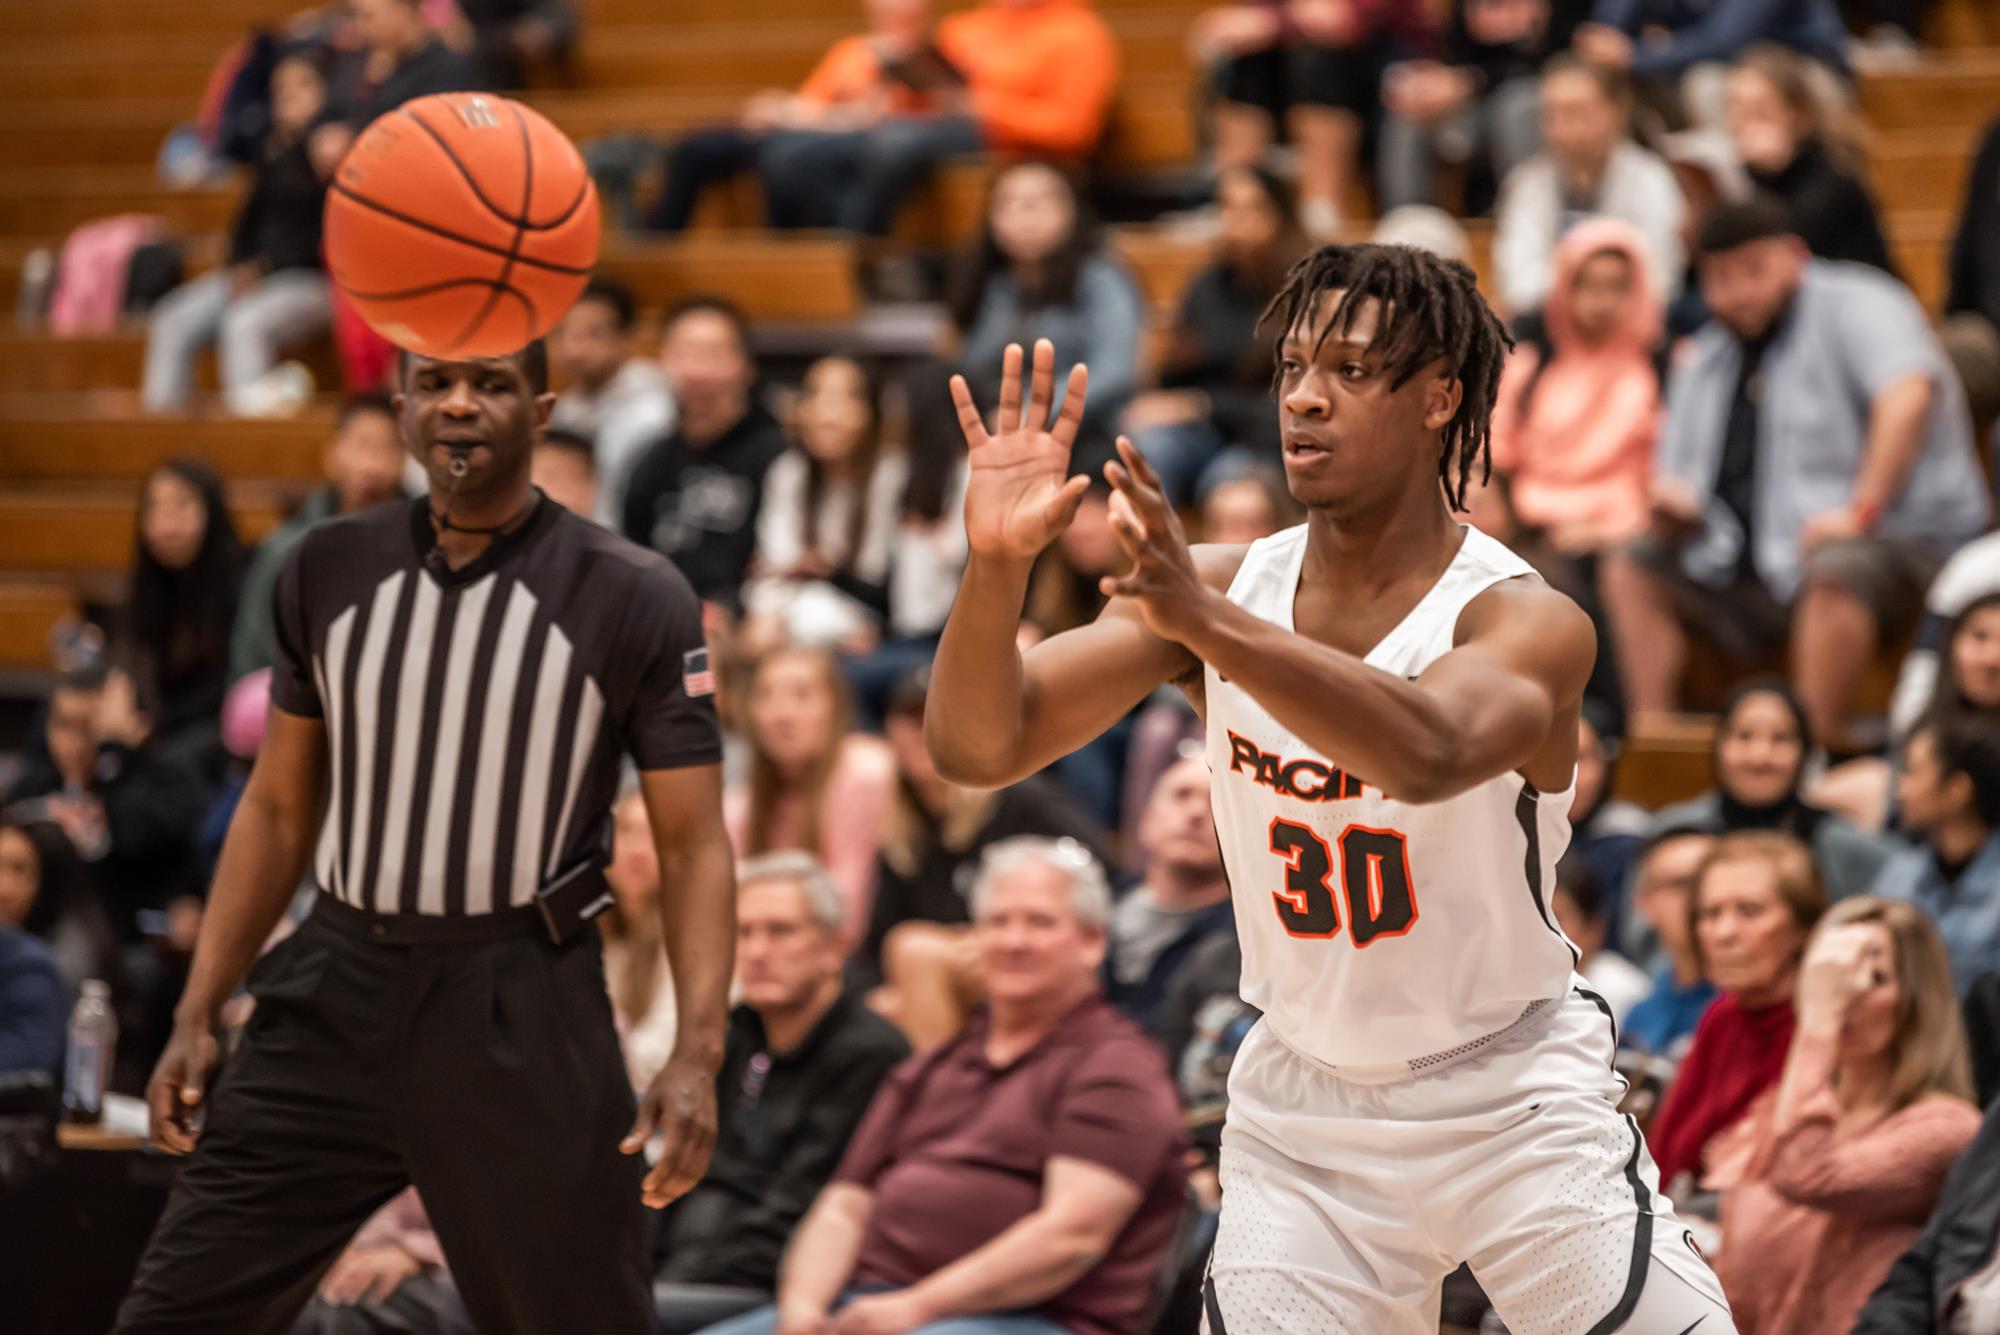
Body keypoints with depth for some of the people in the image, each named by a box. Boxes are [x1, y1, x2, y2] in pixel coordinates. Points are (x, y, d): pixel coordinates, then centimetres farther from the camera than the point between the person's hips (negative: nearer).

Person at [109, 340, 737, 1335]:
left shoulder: (635, 602, -7)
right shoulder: (327, 572, 5)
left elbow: (694, 847, -6)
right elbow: (279, 807, 13)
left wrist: (697, 1053, -18)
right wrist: (197, 1015, 8)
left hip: (521, 1004, -3)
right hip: (334, 991, 4)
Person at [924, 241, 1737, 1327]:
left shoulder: (1528, 621, -19)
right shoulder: (1224, 587, -7)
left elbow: (1429, 754, -42)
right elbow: (976, 748, -12)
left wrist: (1205, 621, -53)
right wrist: (995, 566, -32)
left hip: (1513, 1101, -3)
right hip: (1302, 1114, 3)